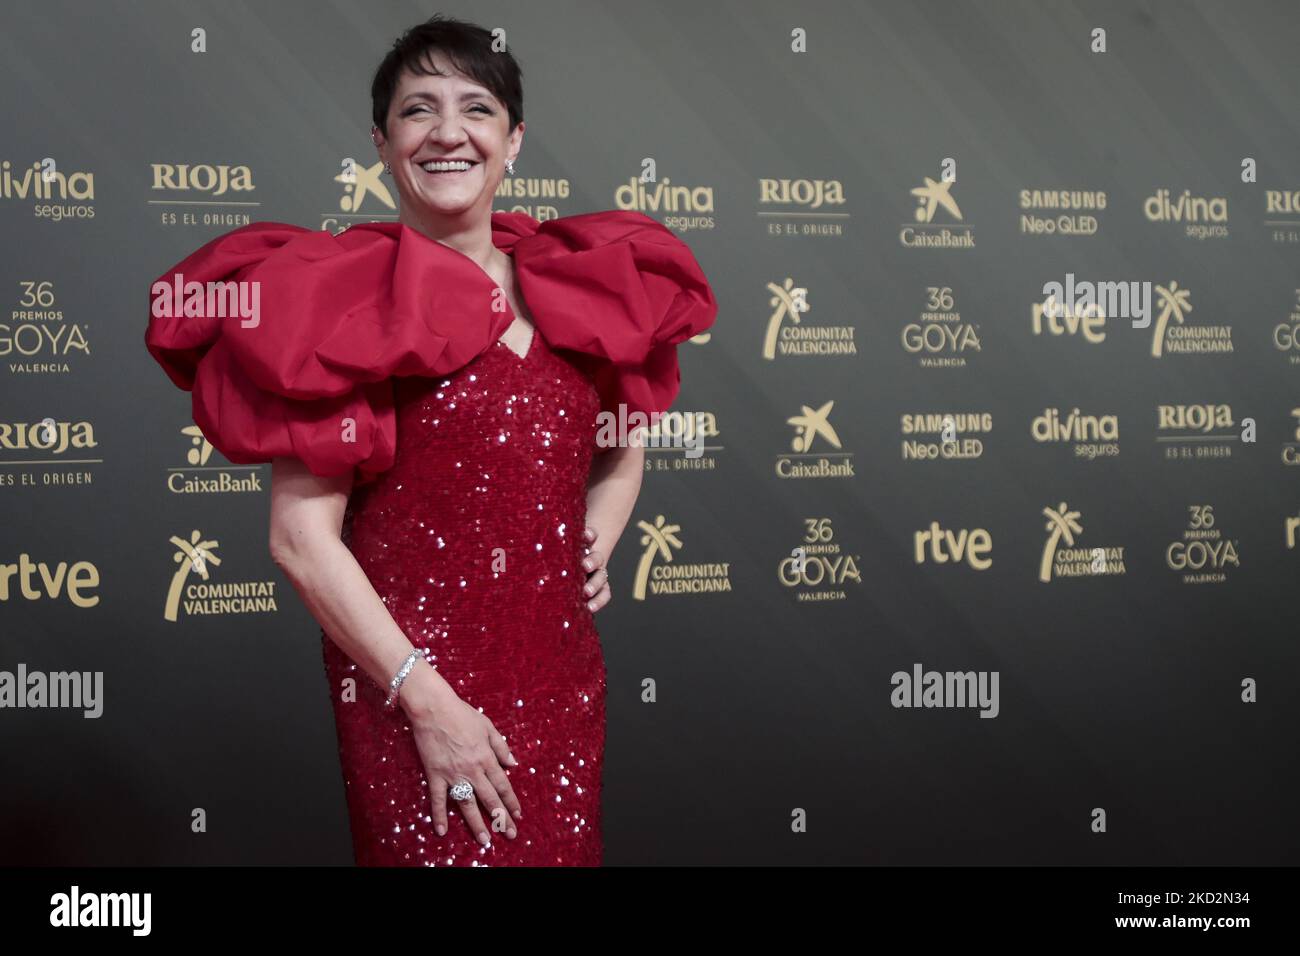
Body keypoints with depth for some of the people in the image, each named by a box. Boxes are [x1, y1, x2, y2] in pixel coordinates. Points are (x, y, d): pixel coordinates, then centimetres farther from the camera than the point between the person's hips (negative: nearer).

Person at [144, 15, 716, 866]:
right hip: (412, 686, -5)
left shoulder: (571, 286, 6)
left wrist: (598, 543, 4)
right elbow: (302, 537, -14)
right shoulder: (346, 302, -9)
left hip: (564, 678, 5)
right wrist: (428, 700, -17)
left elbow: (623, 450, 23)